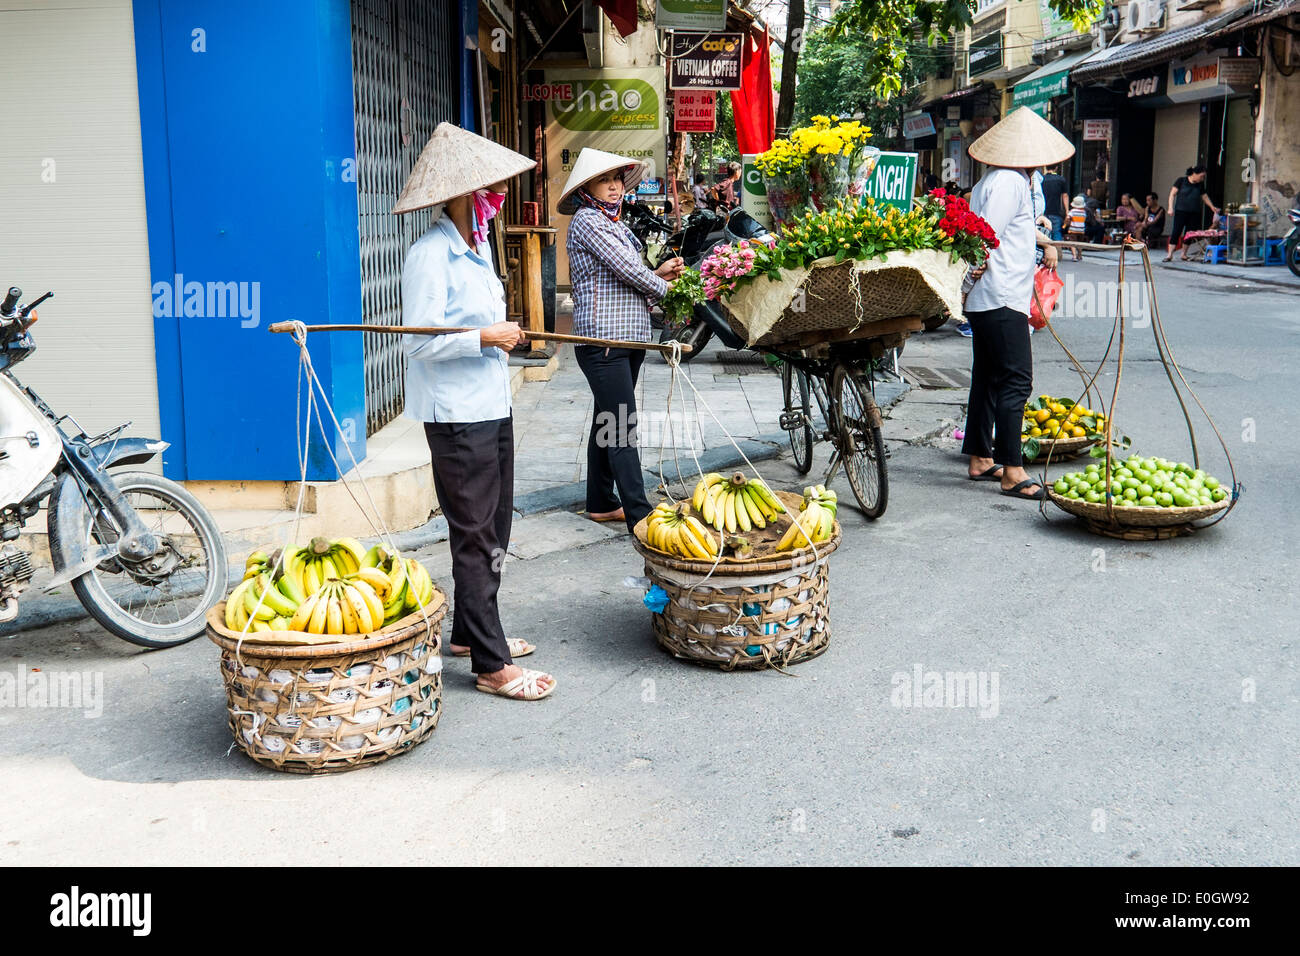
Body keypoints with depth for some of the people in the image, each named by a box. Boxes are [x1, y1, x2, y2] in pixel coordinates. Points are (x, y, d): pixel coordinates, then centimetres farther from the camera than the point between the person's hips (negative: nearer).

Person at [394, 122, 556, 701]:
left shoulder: (478, 246, 13)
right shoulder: (430, 255, -16)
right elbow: (419, 341, -21)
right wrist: (485, 337, -21)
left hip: (492, 405, 9)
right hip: (457, 414, -9)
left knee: (493, 529, 15)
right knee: (475, 536, -5)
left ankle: (470, 632, 30)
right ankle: (492, 665, 1)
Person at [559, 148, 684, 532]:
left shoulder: (613, 222, 20)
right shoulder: (587, 220, -9)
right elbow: (624, 268, -14)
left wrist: (658, 273, 6)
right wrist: (663, 286, 2)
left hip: (628, 337, 10)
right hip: (603, 338, -10)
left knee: (607, 423, 15)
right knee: (621, 428, -11)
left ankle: (601, 503, 23)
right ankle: (639, 516, -12)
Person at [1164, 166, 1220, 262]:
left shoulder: (1200, 184, 10)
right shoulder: (1181, 181, -1)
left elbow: (1204, 196, 22)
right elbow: (1172, 194, 0)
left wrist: (1212, 207, 14)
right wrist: (1171, 208, -10)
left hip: (1194, 213, 4)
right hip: (1181, 211, -4)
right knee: (1176, 232, -10)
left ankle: (1184, 254, 13)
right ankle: (1169, 254, -9)